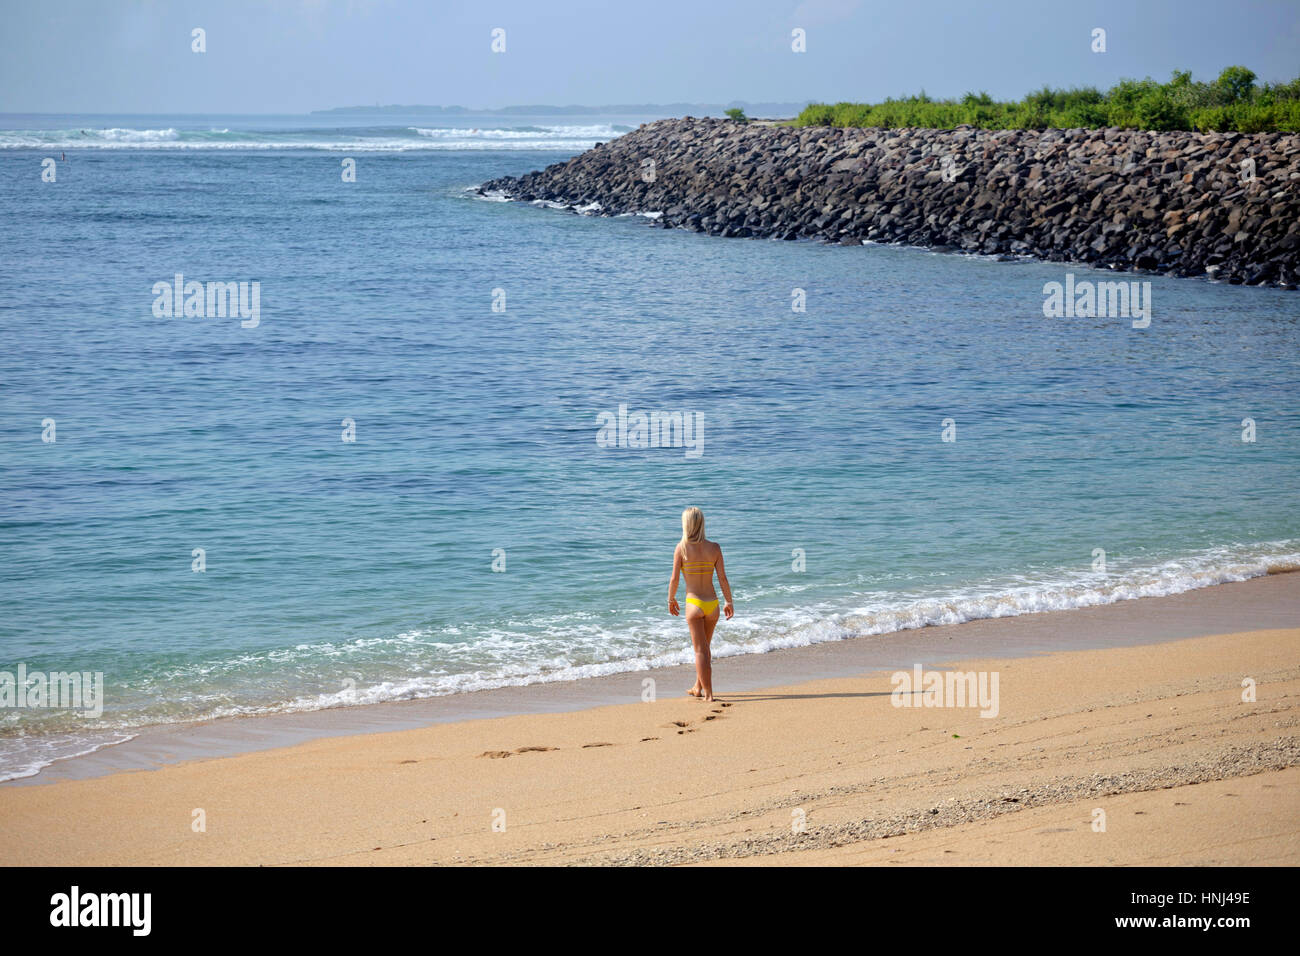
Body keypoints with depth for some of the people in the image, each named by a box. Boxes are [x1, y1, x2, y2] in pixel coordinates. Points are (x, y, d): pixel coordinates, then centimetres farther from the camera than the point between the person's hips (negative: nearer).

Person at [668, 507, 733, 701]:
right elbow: (723, 578, -3)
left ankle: (708, 693, 4)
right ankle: (698, 687, 34)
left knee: (700, 650, 5)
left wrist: (671, 600, 9)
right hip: (712, 604, 3)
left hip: (694, 604, -3)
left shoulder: (681, 548, -10)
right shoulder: (714, 548, -4)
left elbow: (674, 579, -7)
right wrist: (729, 602, 7)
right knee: (705, 646, 21)